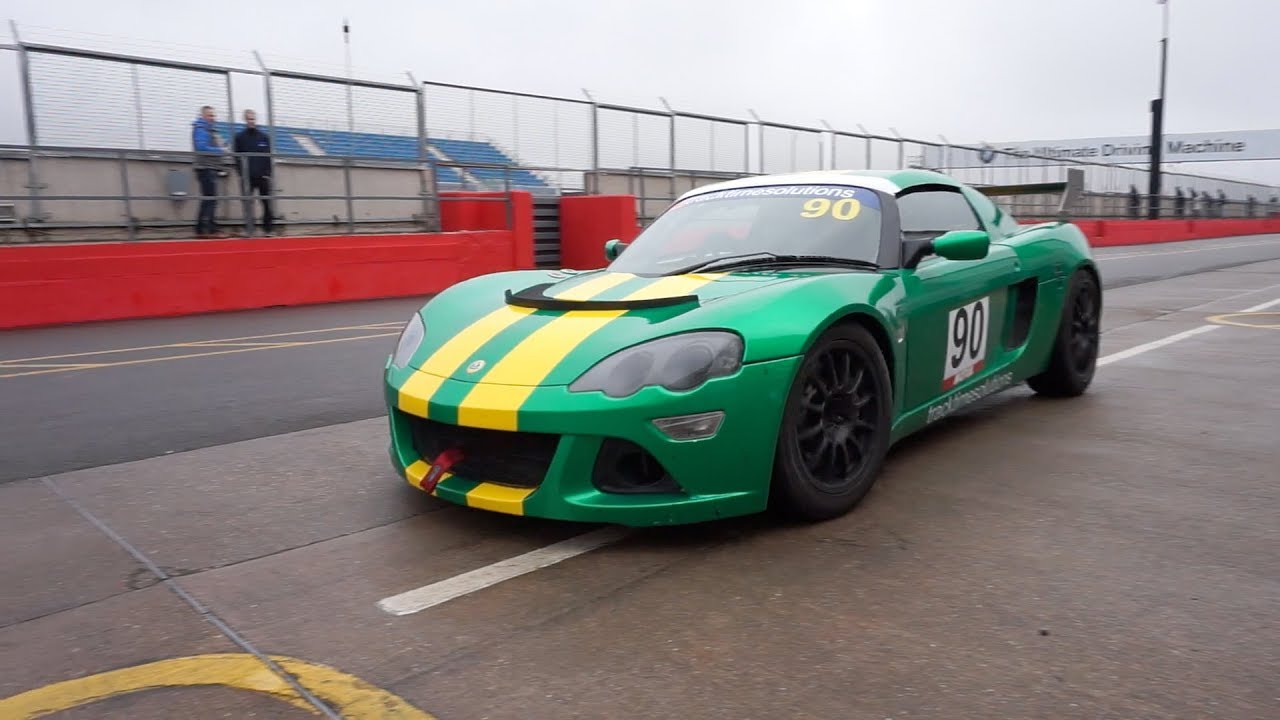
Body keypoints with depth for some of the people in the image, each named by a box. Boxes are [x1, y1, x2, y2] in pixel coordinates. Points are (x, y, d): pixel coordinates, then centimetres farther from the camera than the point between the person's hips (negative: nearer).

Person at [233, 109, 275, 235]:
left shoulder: (264, 137, 11)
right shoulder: (239, 137, 7)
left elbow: (269, 157, 7)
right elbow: (237, 157, 3)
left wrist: (268, 173, -4)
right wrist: (241, 174, -9)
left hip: (263, 176, 1)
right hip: (247, 177, -1)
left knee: (267, 203, 1)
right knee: (247, 203, -5)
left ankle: (269, 228, 8)